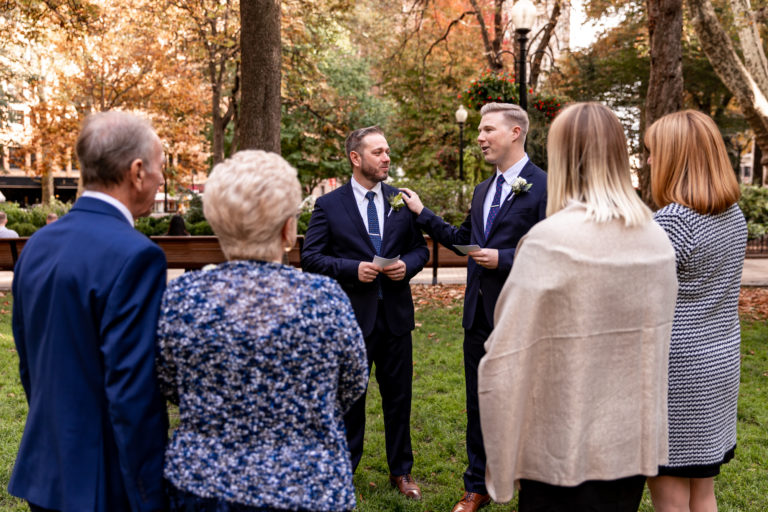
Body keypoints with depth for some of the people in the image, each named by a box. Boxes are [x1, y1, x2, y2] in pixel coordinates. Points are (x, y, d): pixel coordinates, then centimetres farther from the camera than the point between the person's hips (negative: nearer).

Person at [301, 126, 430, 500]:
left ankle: (401, 472, 31)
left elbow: (420, 248, 10)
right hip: (352, 316, -3)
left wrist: (408, 265, -11)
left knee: (398, 397, 13)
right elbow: (310, 258, -6)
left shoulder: (402, 201, 6)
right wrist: (353, 269, -18)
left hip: (395, 314, 3)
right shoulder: (329, 205, -4)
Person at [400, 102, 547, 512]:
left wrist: (503, 259, -21)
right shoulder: (483, 190, 13)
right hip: (479, 312, 7)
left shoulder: (543, 187, -12)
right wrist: (422, 214, 14)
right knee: (478, 405, 16)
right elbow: (462, 240, 17)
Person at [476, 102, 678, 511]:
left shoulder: (551, 240, -20)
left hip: (563, 458, -5)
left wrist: (499, 463, -8)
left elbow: (505, 363, -20)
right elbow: (658, 344, 7)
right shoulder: (657, 239, -2)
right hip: (636, 448, 6)